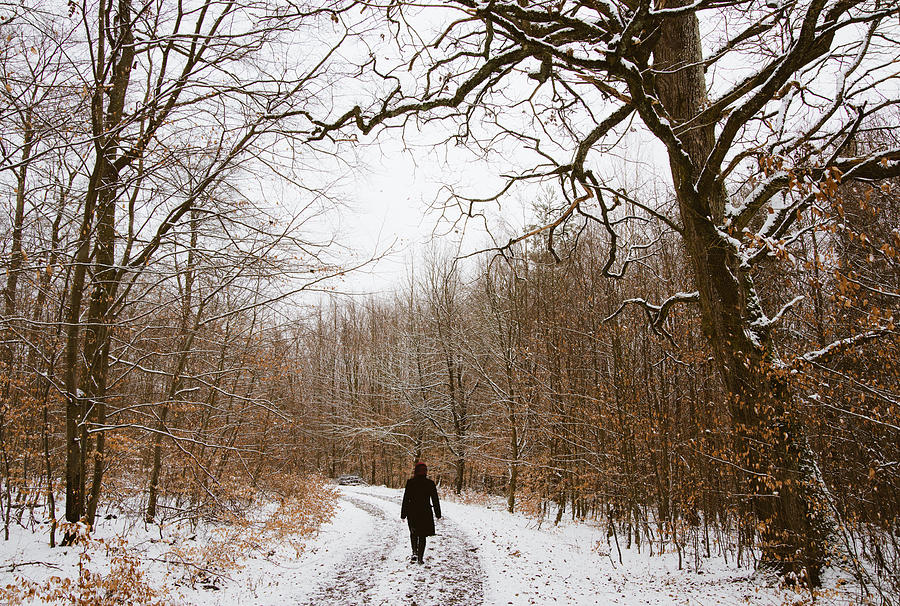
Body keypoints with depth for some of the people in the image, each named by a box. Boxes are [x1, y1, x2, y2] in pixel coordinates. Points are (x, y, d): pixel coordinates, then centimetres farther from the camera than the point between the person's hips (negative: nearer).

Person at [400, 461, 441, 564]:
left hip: (412, 512, 0)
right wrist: (438, 514, 11)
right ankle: (420, 557, 7)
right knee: (423, 536, 10)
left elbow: (406, 499, -5)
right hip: (425, 513, 0)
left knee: (413, 533, 20)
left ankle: (414, 552, 5)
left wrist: (403, 514, 1)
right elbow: (435, 500, 1)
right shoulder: (430, 483, -4)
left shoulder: (410, 482, -7)